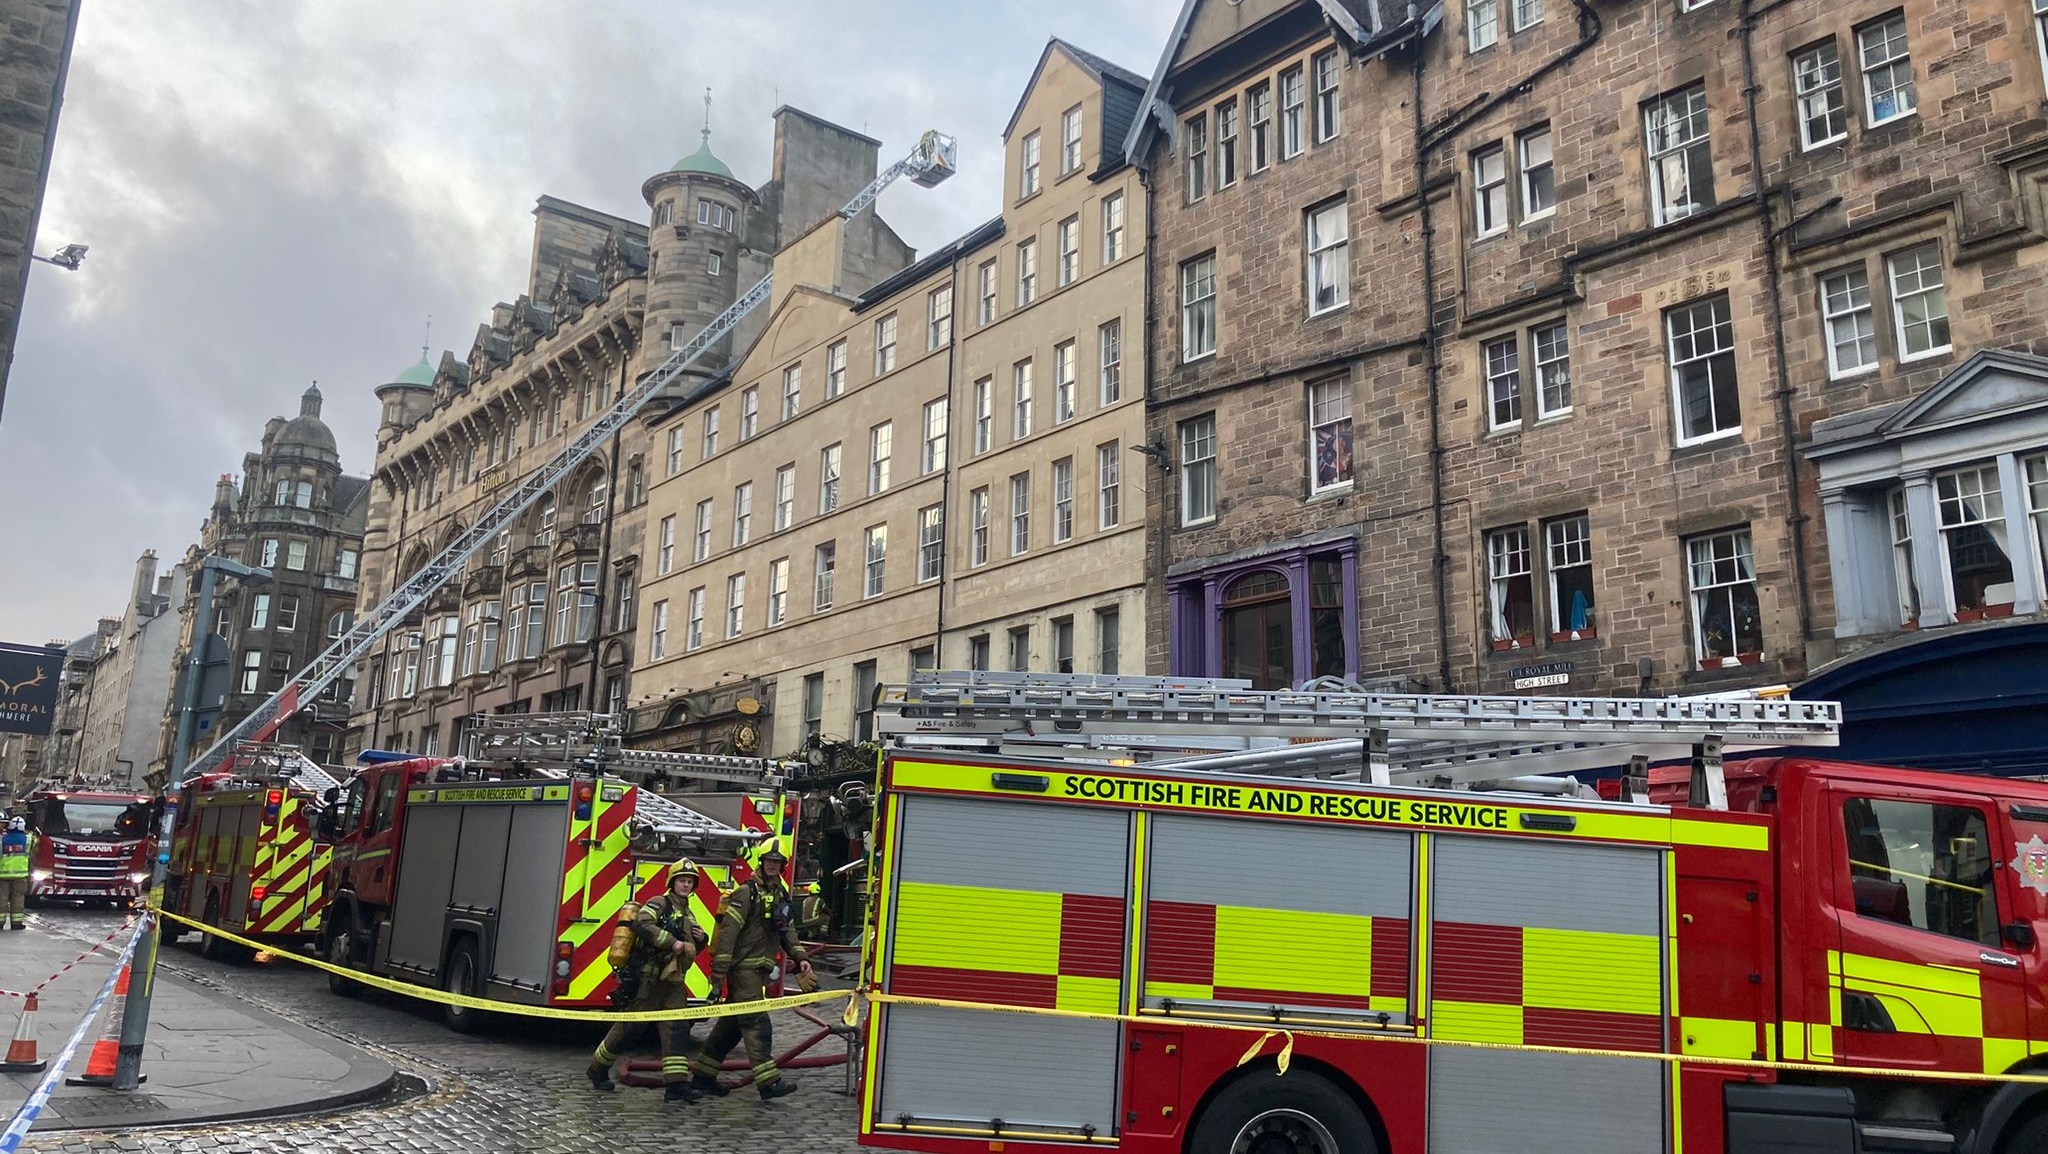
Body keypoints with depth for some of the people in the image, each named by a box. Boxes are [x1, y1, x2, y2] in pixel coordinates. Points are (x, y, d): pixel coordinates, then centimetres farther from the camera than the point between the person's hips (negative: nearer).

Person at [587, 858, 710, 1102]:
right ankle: (598, 1069, 21)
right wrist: (672, 942, -29)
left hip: (674, 981, 7)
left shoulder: (687, 913, 18)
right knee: (630, 1026, 2)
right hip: (649, 978, -7)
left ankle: (676, 1083, -9)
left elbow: (691, 949, 27)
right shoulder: (661, 903, -7)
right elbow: (641, 923, -27)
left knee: (677, 1029, -4)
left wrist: (700, 939, 4)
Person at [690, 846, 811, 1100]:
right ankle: (768, 1081, -13)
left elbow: (788, 930, 18)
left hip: (761, 968, 9)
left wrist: (800, 958, 3)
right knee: (757, 1023, -12)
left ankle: (703, 1074, 21)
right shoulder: (748, 891, -11)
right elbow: (729, 929, -16)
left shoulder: (781, 895, 15)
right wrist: (719, 969, -20)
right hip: (743, 966, -9)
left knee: (733, 1023, 13)